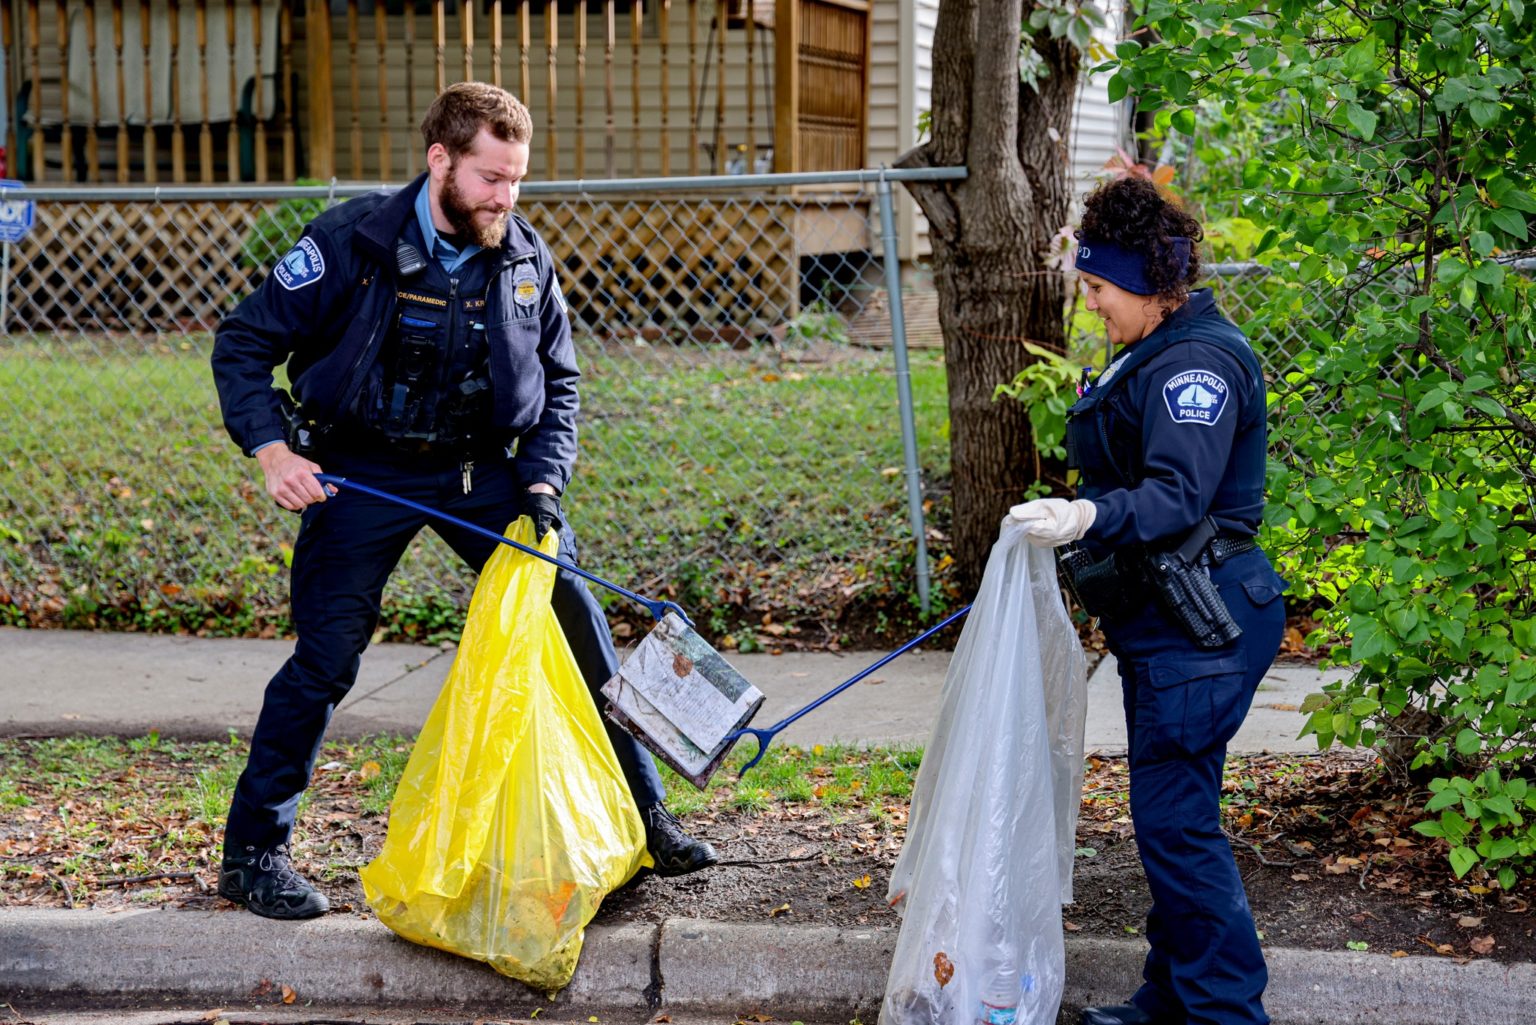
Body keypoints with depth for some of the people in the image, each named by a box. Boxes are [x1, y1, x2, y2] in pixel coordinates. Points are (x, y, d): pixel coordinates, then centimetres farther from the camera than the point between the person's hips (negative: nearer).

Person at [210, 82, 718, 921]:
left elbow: (558, 386, 9)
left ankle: (642, 819, 13)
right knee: (326, 658, -8)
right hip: (363, 470, -4)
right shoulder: (354, 242, -15)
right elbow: (243, 345, -10)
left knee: (576, 622, -1)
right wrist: (273, 453, -23)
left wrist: (542, 485, -6)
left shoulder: (525, 259, -3)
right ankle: (252, 853, 7)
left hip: (482, 469, 4)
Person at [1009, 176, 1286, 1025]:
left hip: (1199, 628, -11)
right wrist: (1075, 524, 33)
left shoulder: (1197, 362, -17)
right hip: (1167, 622, 11)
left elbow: (1179, 494, -29)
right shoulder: (1156, 355, 16)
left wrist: (1090, 517, -43)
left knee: (1174, 820, -9)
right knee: (1169, 815, 16)